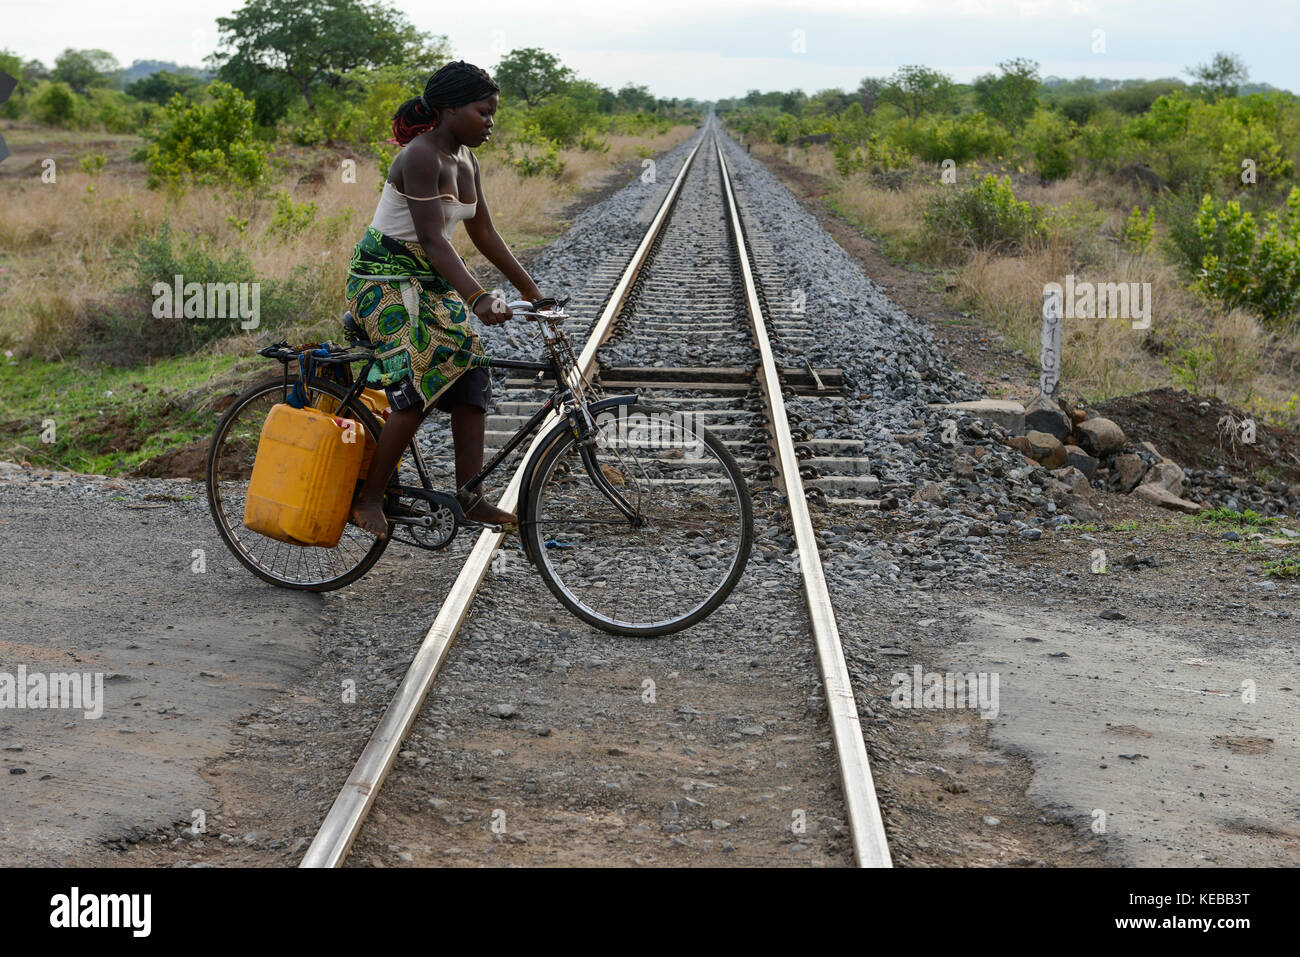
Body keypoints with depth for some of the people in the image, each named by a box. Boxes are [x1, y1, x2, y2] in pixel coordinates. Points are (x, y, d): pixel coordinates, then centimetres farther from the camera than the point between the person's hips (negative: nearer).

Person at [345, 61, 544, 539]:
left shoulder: (464, 160, 8)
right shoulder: (421, 156, -20)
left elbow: (484, 234, 14)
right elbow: (432, 238, -28)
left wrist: (530, 289, 13)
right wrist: (477, 297, -38)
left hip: (431, 282, 9)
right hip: (385, 280, -9)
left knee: (470, 376, -3)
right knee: (419, 386, -22)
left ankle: (470, 497, 0)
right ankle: (368, 498, -10)